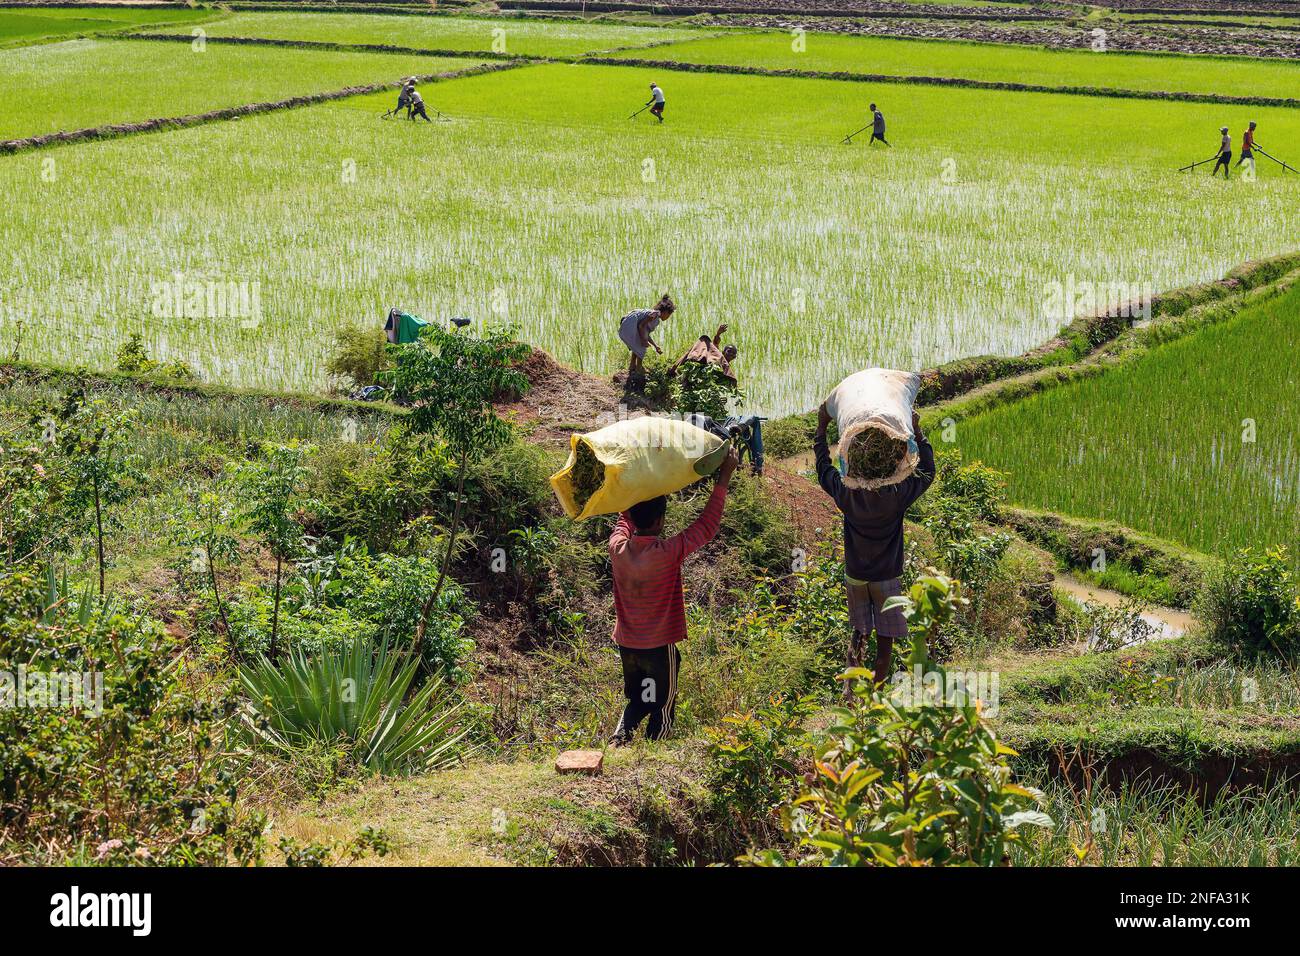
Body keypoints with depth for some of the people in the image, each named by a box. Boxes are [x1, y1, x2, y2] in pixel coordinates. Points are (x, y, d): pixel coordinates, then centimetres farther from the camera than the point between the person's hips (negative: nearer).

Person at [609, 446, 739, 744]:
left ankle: (620, 736, 1)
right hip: (659, 646, -5)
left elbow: (625, 517, 12)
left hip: (627, 644, 5)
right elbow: (707, 526, -15)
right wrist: (724, 478, -10)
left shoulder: (617, 548, -10)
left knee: (636, 702, 21)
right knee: (662, 708, 11)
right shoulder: (668, 553, -24)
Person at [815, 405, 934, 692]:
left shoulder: (846, 493, -15)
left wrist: (822, 427, 10)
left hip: (855, 576, 2)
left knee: (859, 631, 17)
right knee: (885, 636, 11)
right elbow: (927, 472, -3)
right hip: (887, 578, -2)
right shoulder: (897, 495, -20)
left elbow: (823, 467, 5)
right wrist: (917, 432, 1)